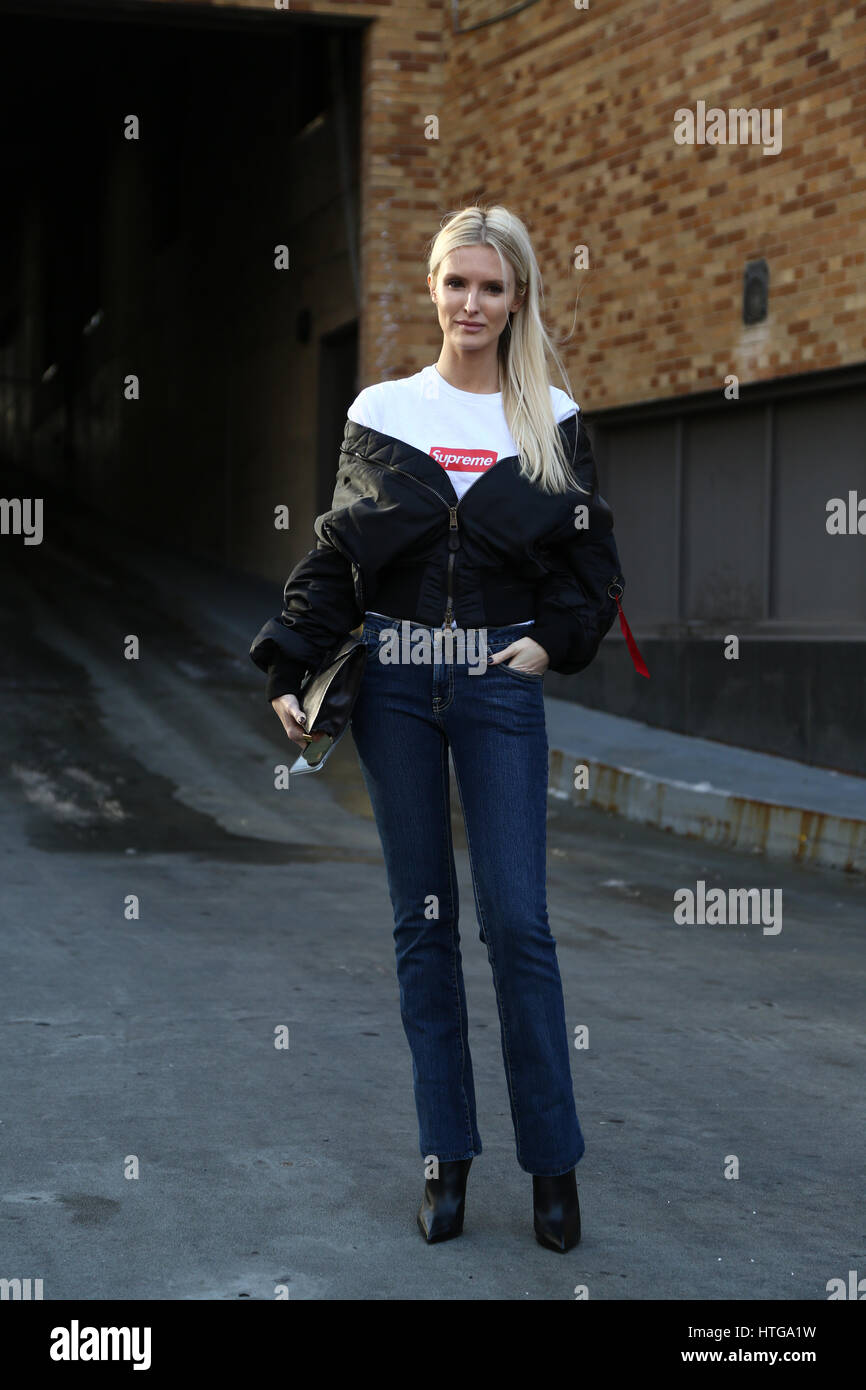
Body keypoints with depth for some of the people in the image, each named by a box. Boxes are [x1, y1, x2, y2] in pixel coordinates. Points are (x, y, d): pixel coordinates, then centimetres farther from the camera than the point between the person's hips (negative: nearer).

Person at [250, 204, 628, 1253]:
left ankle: (553, 1161, 8)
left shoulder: (553, 422, 6)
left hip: (500, 685, -1)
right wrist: (287, 672, -3)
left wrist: (553, 642, -7)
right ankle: (445, 1153, 15)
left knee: (517, 922, -5)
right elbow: (334, 555, 6)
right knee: (422, 920, 6)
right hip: (393, 683, 1)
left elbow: (594, 564, 9)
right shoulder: (381, 412, 7)